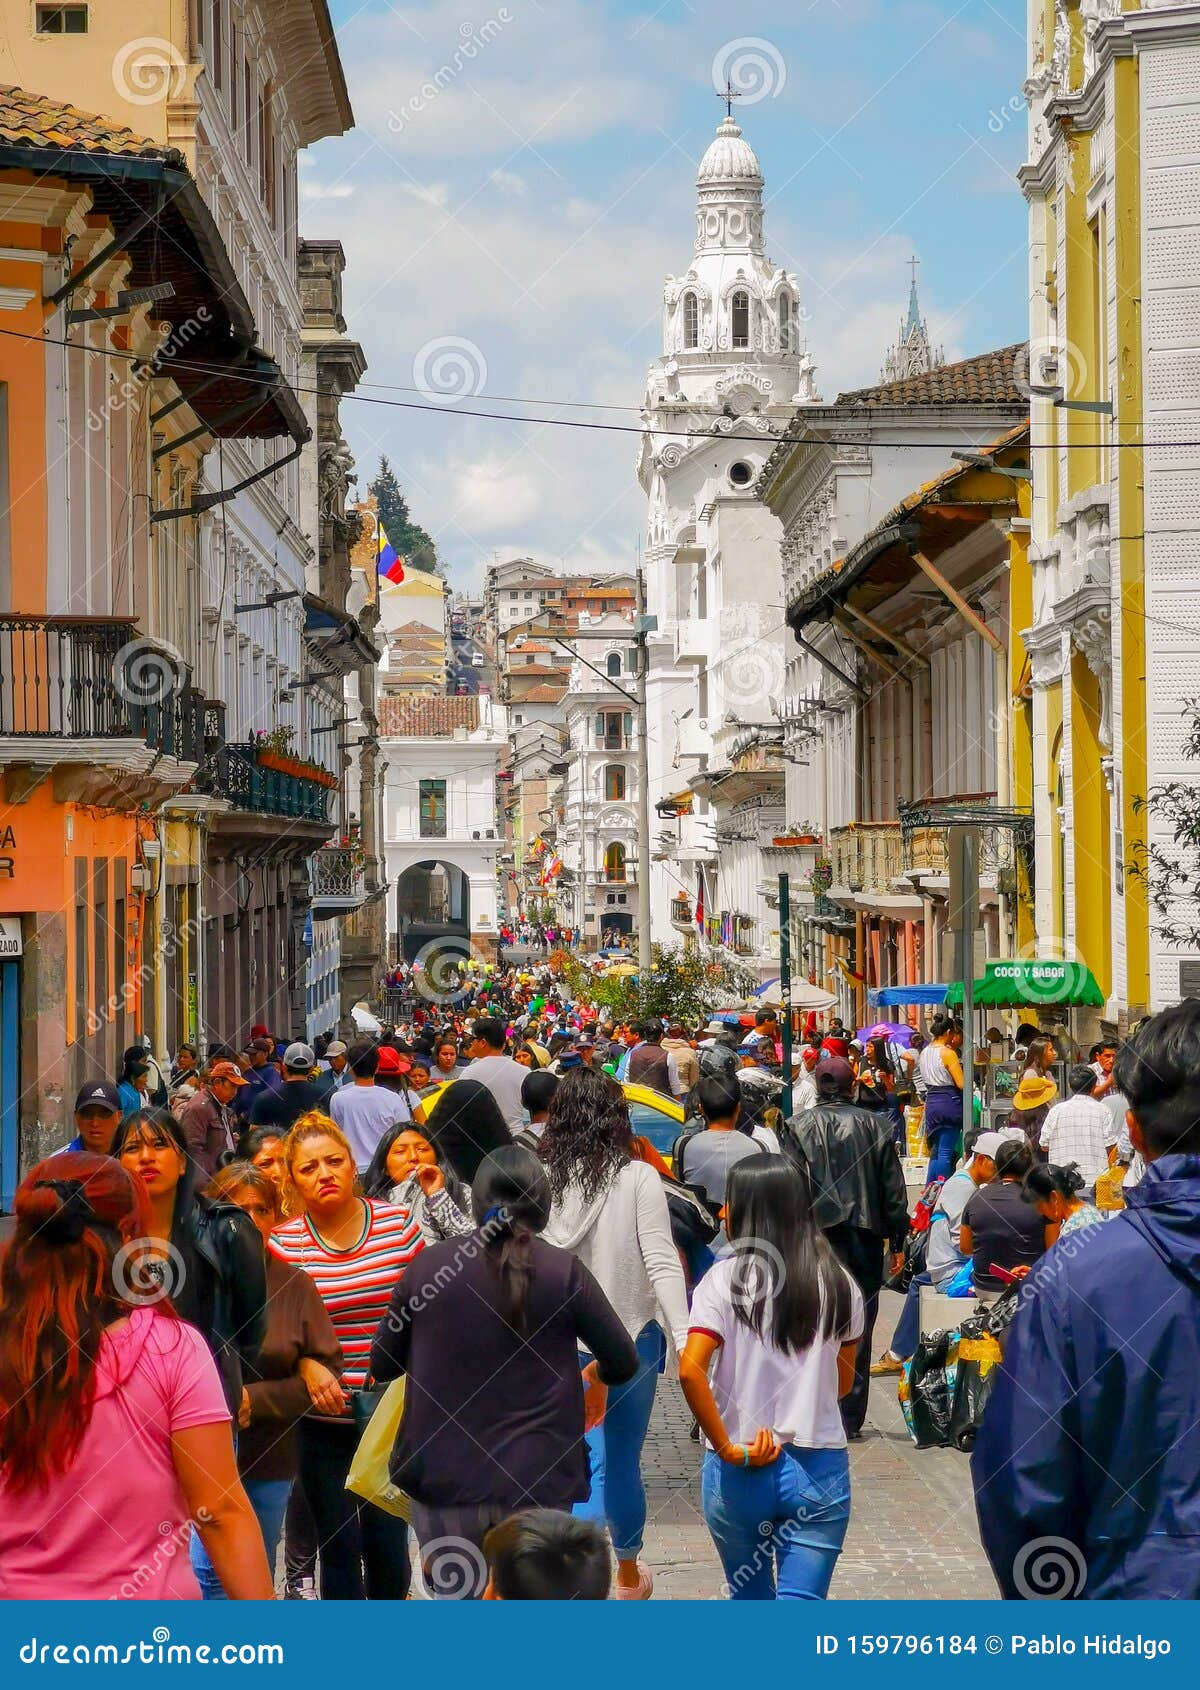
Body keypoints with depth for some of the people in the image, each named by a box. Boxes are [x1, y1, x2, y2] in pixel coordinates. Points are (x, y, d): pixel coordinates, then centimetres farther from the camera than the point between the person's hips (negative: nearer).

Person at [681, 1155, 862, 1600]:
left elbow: (690, 1370, -21)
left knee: (750, 1599, 20)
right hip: (819, 1469, 1)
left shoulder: (725, 1279, -8)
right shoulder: (838, 1283, 2)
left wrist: (727, 1448, -14)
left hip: (739, 1471, -1)